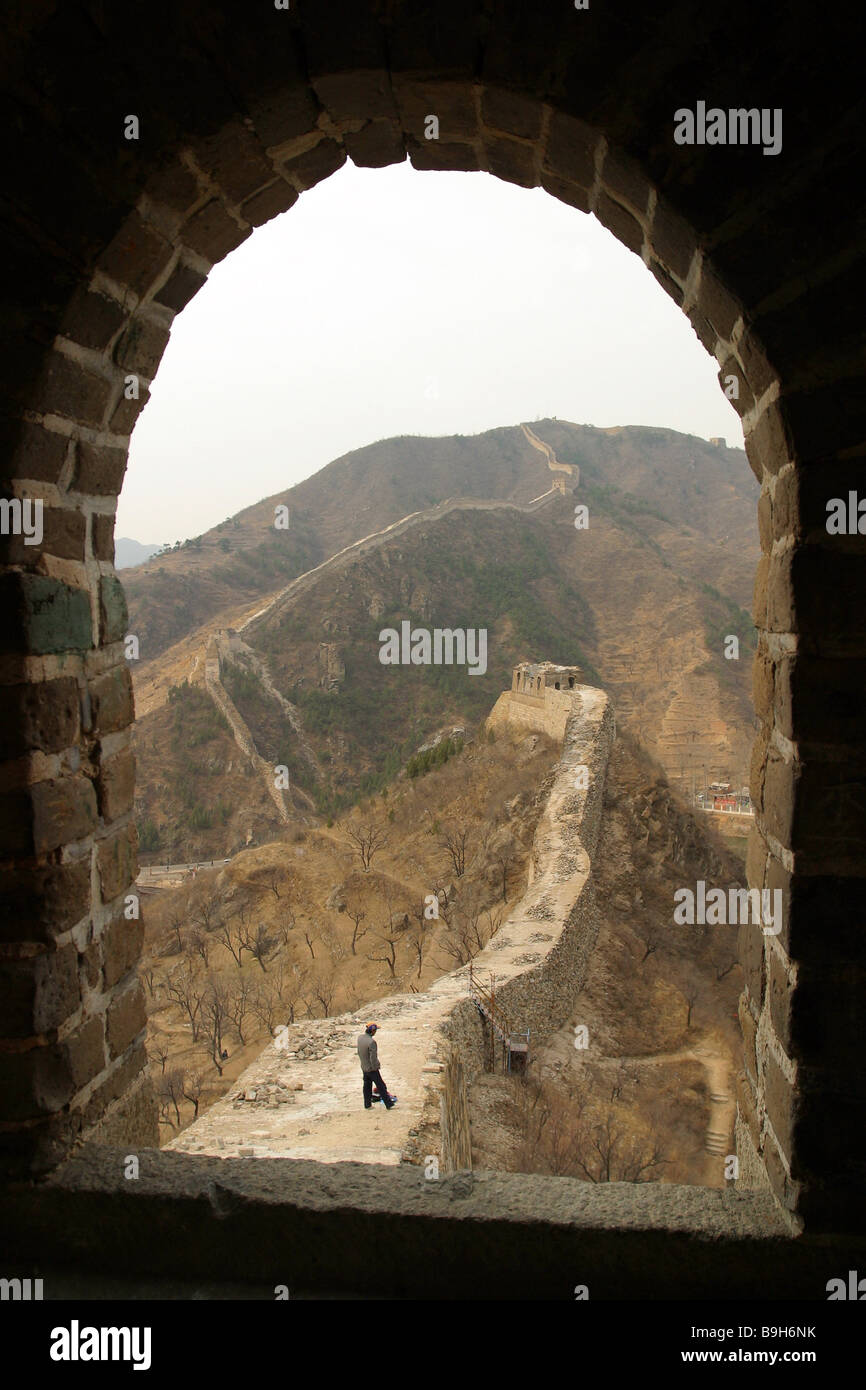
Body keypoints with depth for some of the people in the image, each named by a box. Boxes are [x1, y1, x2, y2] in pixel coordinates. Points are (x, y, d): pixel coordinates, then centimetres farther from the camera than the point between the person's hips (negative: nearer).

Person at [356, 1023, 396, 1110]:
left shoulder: (360, 1038, -5)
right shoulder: (372, 1042, -29)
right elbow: (373, 1058, -26)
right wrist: (375, 1068, -13)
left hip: (364, 1067, 7)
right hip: (372, 1068, -7)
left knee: (367, 1086, 19)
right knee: (381, 1086, 6)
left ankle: (367, 1105, 29)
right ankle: (389, 1104, 15)